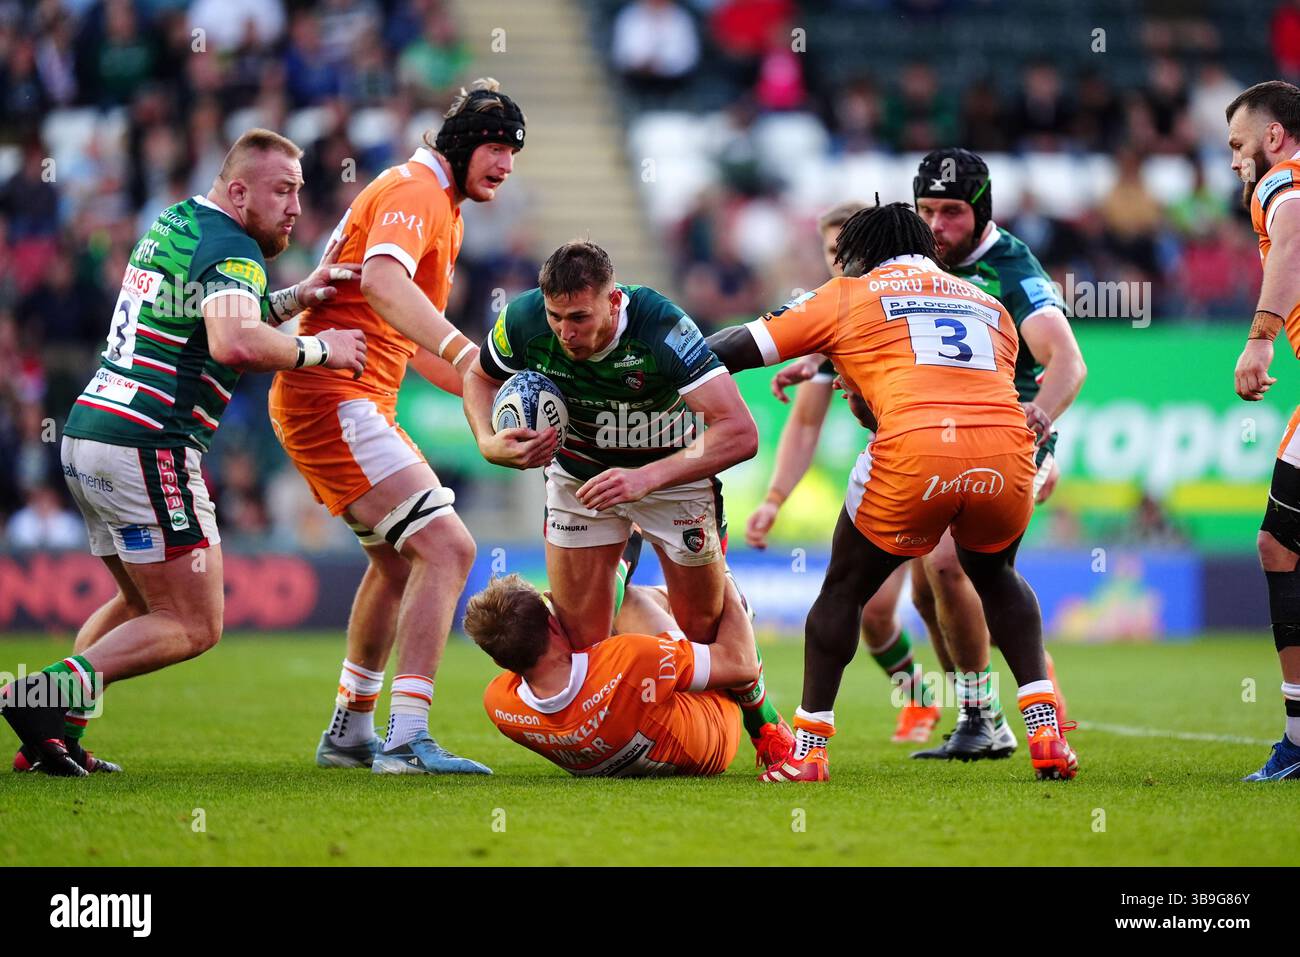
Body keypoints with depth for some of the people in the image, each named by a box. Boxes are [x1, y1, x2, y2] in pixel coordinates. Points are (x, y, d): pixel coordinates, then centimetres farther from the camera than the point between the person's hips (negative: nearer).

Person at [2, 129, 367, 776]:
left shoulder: (173, 224, 17)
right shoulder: (231, 250, -11)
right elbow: (235, 344, -30)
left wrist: (295, 297, 14)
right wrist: (317, 349, -15)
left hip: (87, 432, 9)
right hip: (148, 449, -9)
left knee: (141, 605, 24)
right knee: (194, 627, -4)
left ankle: (57, 735, 12)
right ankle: (54, 691, -18)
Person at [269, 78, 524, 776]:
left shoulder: (442, 206, 20)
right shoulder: (414, 191, -13)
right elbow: (381, 281, -35)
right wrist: (462, 350, -47)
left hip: (359, 403, 11)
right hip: (334, 399, -11)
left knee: (399, 558, 26)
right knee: (446, 547, -20)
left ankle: (349, 731, 38)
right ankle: (407, 741, -23)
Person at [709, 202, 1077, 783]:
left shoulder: (848, 297, 20)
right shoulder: (990, 307, 31)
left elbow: (735, 349, 20)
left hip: (913, 454, -4)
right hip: (1007, 447, 4)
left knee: (844, 590, 19)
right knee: (994, 576, 31)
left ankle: (808, 748, 17)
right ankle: (1046, 727, 17)